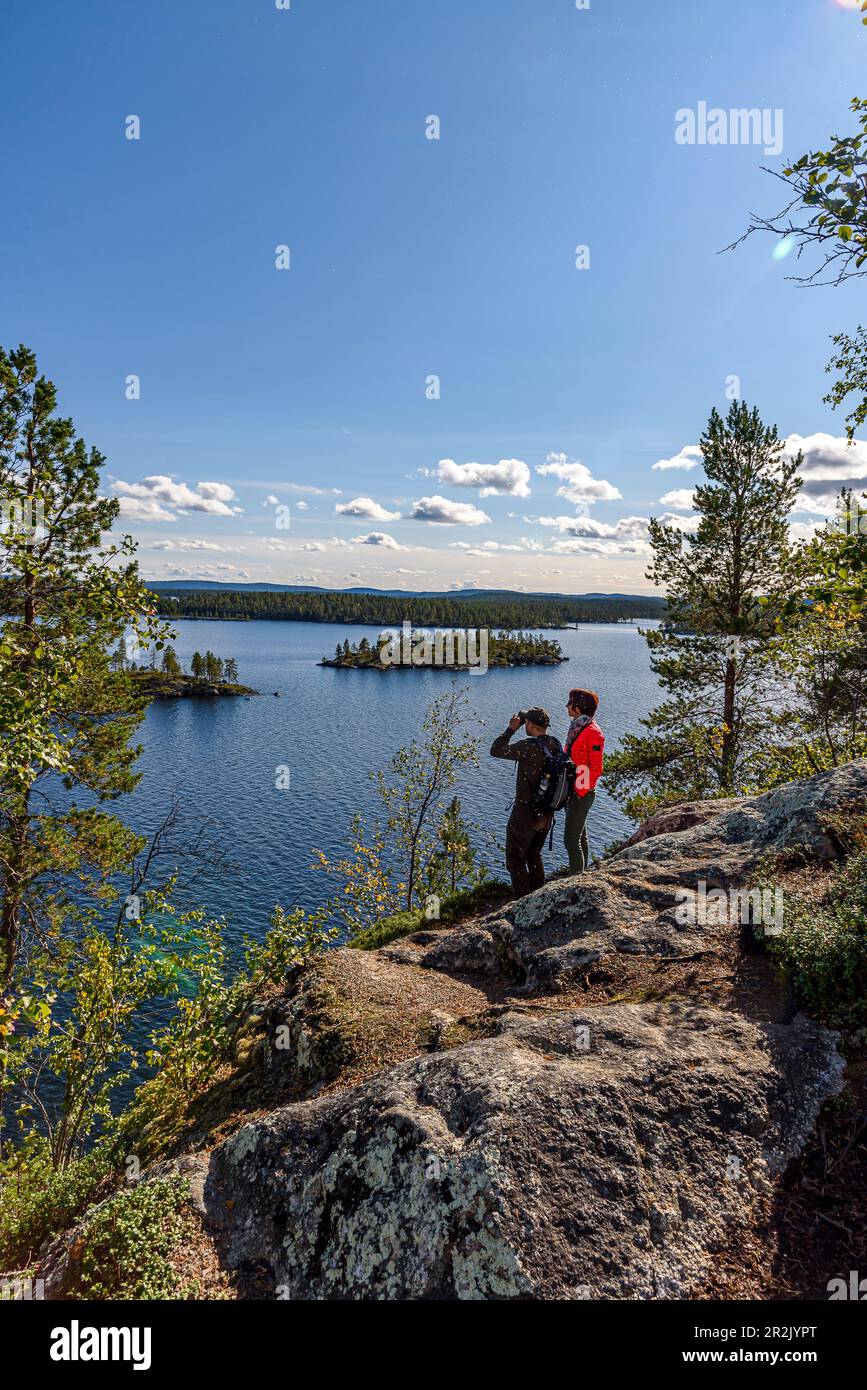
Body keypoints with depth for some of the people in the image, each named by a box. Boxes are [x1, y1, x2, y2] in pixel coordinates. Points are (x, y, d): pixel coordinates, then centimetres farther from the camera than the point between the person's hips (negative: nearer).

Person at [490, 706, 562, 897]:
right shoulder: (555, 744, -1)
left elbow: (495, 750, -12)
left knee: (515, 859, 8)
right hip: (547, 812, 8)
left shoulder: (527, 747, -24)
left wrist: (511, 729, -6)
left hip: (526, 813, -7)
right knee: (534, 854, 25)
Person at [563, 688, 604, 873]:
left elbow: (596, 768, -17)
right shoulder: (577, 727, 10)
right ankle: (581, 875, 29)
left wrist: (581, 793, -16)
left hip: (581, 794, -9)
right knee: (580, 837, 18)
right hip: (572, 791, 9)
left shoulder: (593, 733, -18)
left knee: (571, 839, -7)